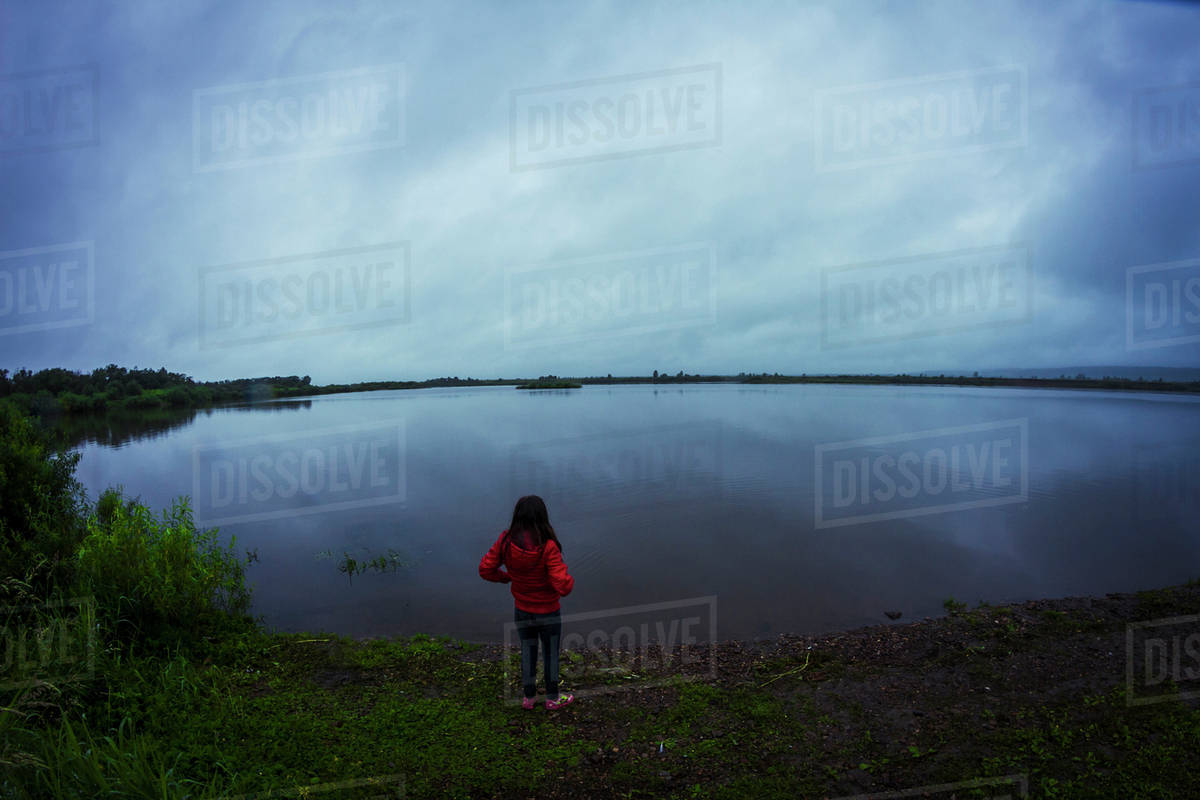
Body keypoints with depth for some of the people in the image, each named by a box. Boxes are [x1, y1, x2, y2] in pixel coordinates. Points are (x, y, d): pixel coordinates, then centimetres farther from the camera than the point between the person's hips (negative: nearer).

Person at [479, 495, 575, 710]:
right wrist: (569, 579, -9)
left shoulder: (506, 541, -19)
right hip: (548, 613, -4)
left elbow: (485, 569, -8)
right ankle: (552, 698, 41)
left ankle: (529, 697, 43)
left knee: (527, 651, 26)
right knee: (551, 653, 21)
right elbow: (563, 587, -32)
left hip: (522, 611, 4)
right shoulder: (547, 547, -32)